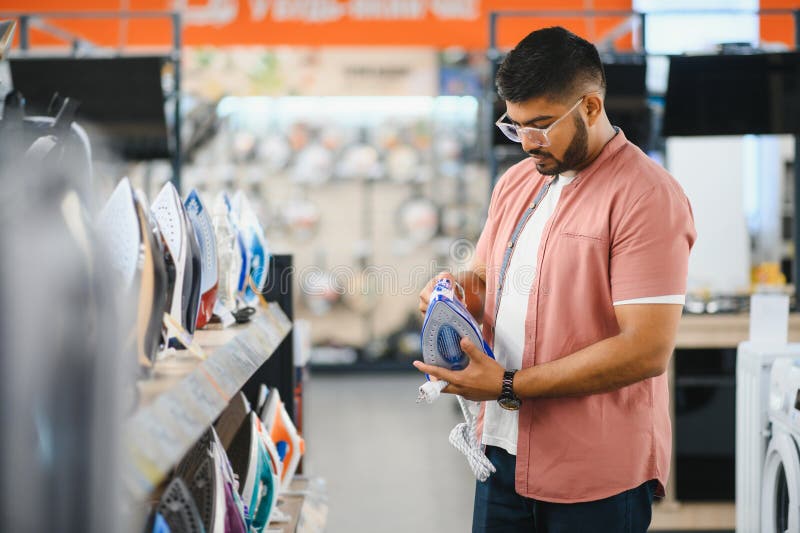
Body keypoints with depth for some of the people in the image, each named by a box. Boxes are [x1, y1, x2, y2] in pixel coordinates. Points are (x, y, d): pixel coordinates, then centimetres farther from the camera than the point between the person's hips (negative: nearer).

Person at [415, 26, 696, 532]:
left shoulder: (647, 197, -14)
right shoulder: (517, 181, 11)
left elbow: (647, 350, -21)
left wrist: (509, 386, -20)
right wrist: (460, 288, -2)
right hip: (505, 448, 7)